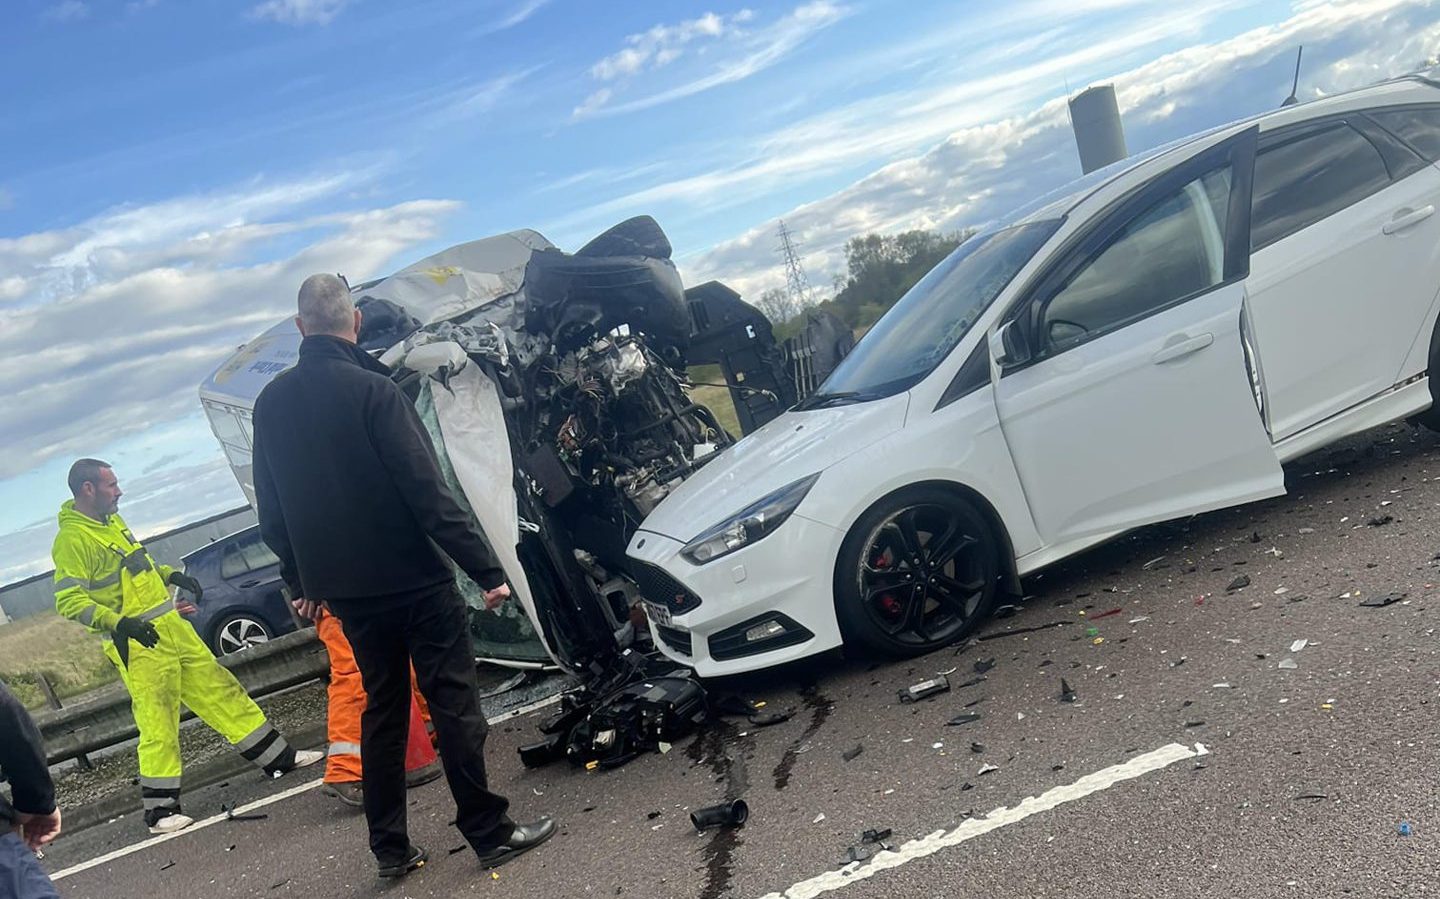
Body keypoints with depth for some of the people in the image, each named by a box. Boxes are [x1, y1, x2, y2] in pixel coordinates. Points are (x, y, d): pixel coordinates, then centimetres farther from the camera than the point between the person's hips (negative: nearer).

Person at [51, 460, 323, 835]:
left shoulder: (112, 520, 13)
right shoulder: (71, 540, -14)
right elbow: (69, 600, -20)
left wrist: (170, 574, 13)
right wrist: (117, 622, -29)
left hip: (173, 626, 9)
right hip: (139, 643, -9)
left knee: (220, 689, 12)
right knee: (158, 725, -5)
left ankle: (279, 757, 20)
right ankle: (160, 810, 8)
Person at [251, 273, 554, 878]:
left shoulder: (270, 403, 5)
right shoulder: (371, 390, -16)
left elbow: (271, 508, 12)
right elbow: (427, 492, -20)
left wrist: (299, 581, 24)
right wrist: (485, 569, -17)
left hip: (345, 590, 6)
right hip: (414, 579, -6)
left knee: (382, 708, 16)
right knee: (453, 705, 2)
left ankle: (390, 848, 22)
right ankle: (490, 833, 9)